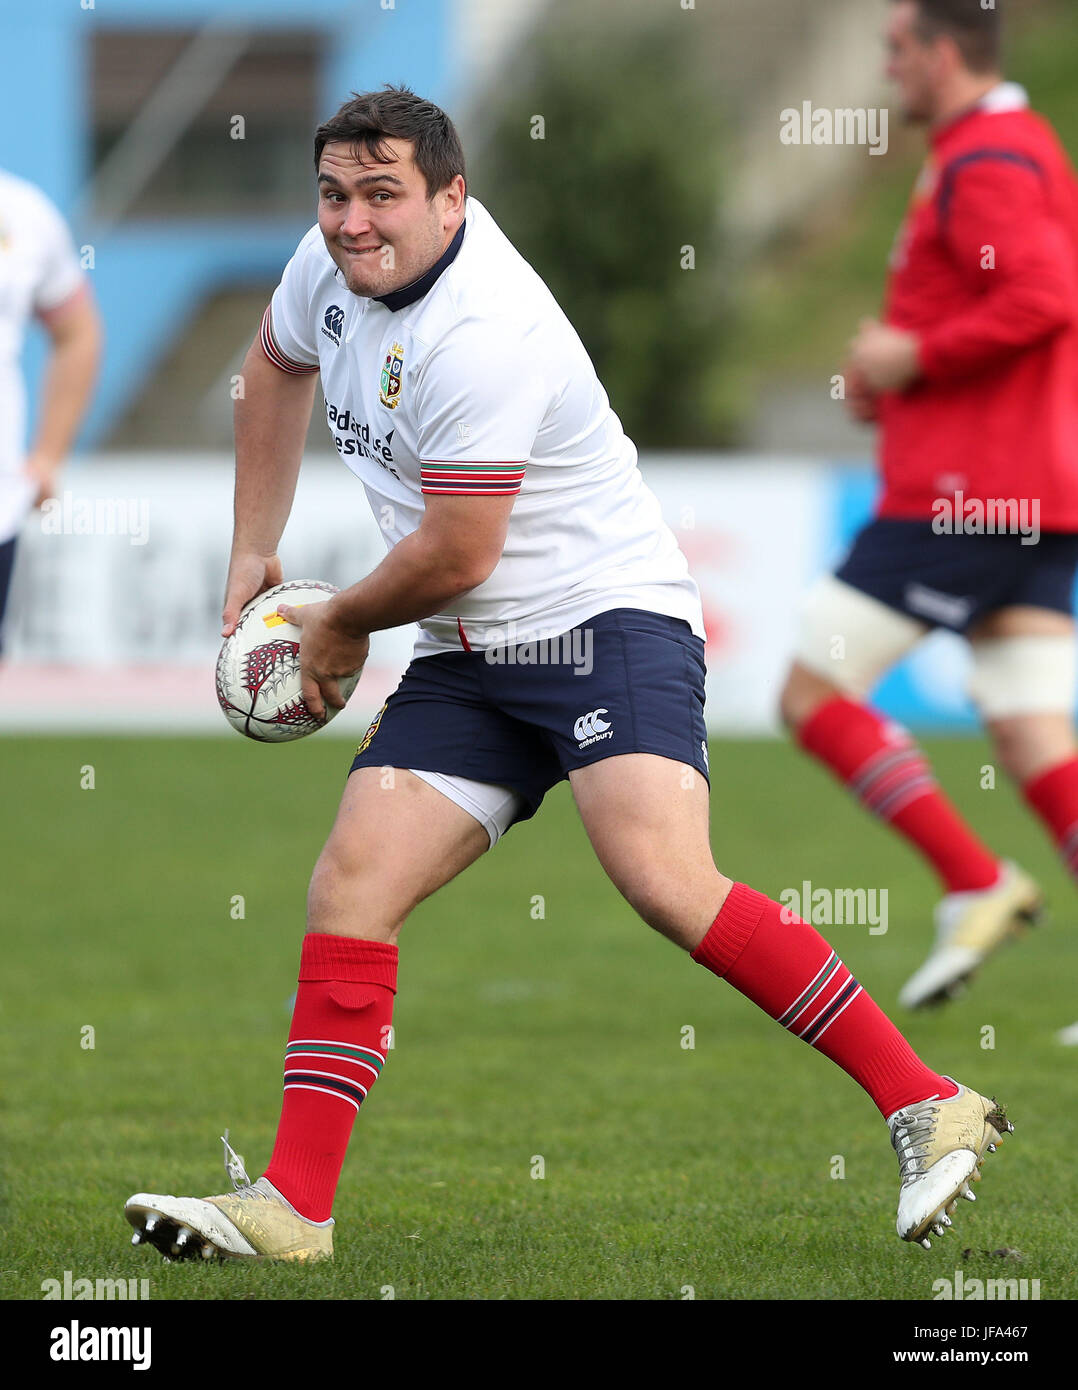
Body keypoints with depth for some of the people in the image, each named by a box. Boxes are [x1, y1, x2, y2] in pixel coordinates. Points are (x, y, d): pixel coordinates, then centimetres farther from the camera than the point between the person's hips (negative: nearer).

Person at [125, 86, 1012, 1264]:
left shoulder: (483, 336, -23)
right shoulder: (339, 262, 5)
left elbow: (453, 558, -19)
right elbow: (277, 365, 28)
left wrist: (342, 626, 1)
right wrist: (253, 552, 25)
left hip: (606, 619, -9)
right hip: (468, 664, 9)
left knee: (662, 878, -28)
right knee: (350, 885, -5)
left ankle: (926, 1110, -23)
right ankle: (292, 1205, -2)